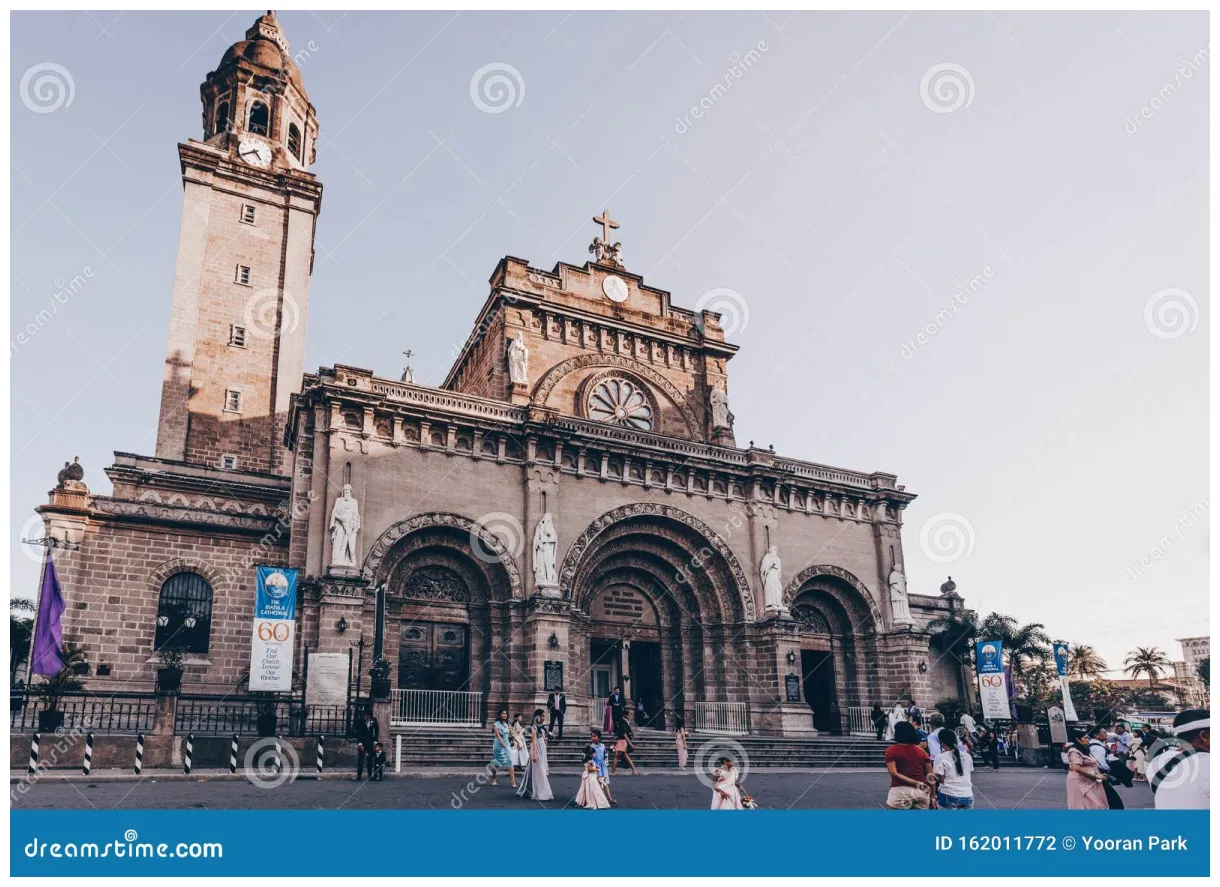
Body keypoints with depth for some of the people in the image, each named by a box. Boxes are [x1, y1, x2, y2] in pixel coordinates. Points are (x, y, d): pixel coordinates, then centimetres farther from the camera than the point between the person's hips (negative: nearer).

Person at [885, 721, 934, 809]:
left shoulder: (891, 751, 1)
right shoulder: (922, 751, 13)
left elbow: (893, 772, -11)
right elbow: (930, 775, 9)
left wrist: (915, 782, -11)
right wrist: (932, 796, 12)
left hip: (901, 790, -4)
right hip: (922, 791, 4)